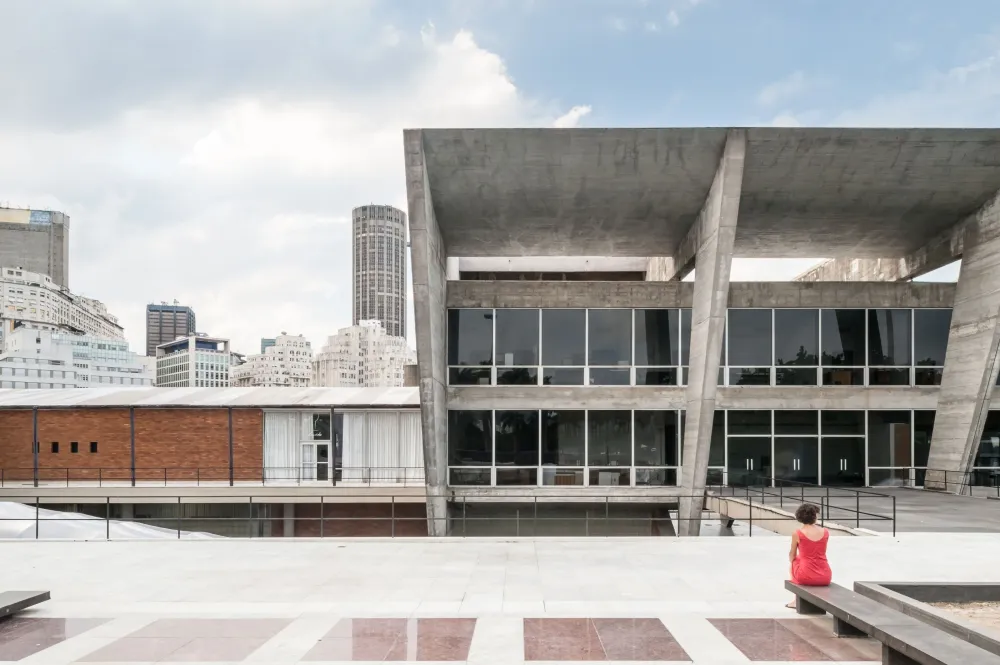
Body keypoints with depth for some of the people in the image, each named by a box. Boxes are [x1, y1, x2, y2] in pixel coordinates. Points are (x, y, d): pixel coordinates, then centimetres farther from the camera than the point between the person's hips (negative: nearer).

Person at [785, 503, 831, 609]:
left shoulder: (797, 534, -6)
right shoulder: (826, 532, 3)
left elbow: (792, 556, 8)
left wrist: (792, 559, 32)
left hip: (806, 577, -3)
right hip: (825, 578, 3)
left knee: (794, 562, 31)